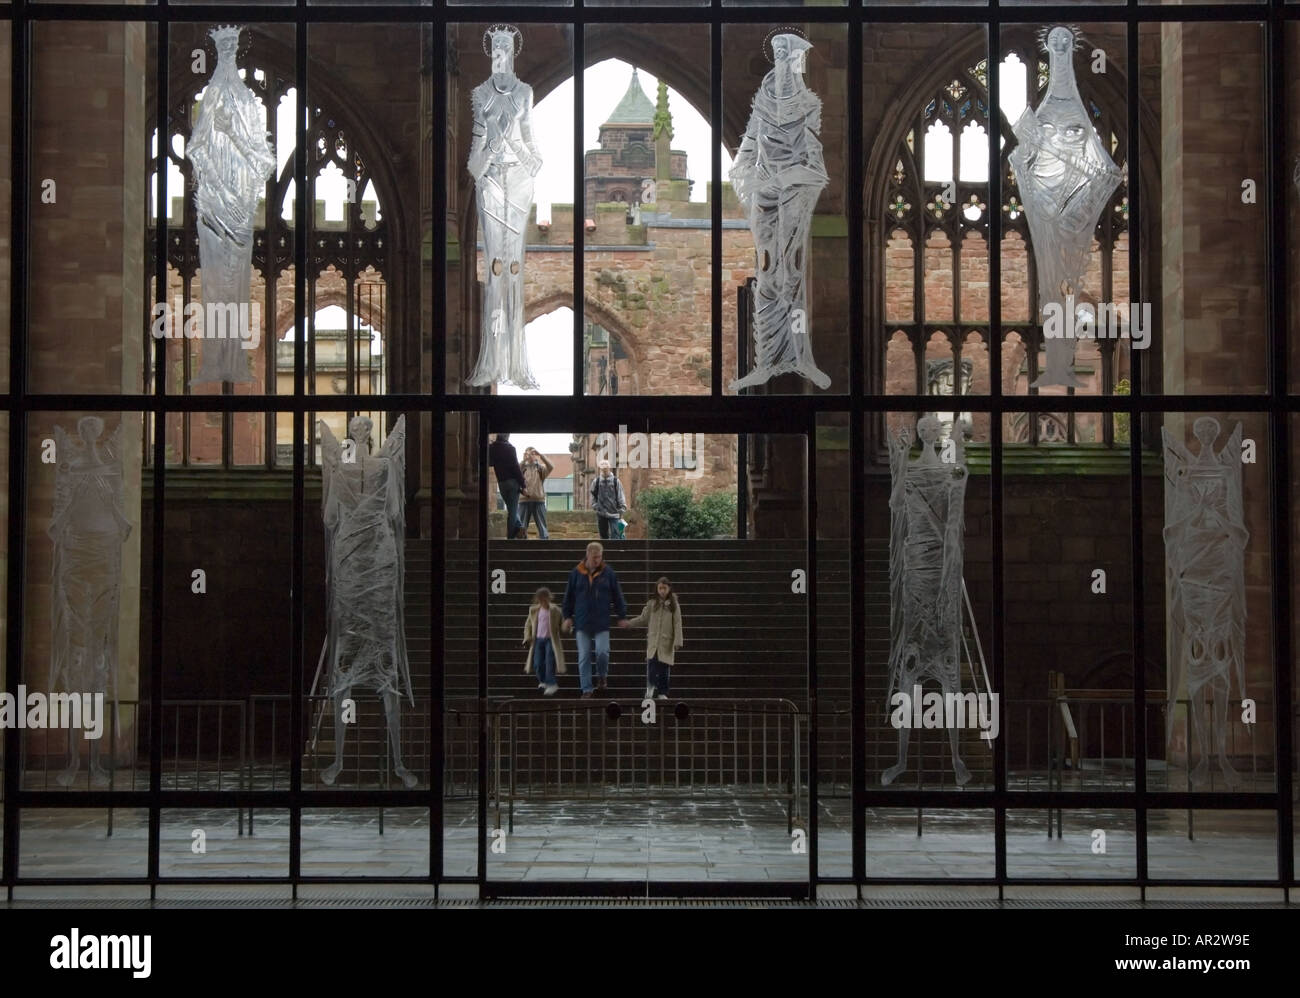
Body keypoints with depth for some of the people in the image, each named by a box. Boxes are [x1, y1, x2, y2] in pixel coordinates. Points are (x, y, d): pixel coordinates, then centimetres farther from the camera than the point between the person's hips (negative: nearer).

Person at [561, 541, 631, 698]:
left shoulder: (608, 573, 0)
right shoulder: (576, 573, 1)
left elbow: (617, 596, 5)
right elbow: (569, 596, 9)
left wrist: (622, 616, 5)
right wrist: (568, 616, 8)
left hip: (602, 622, -1)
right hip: (582, 622, 1)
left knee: (602, 652, -10)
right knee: (584, 657, 2)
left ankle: (602, 676, 21)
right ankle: (587, 689, 10)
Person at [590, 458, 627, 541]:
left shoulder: (616, 481, -2)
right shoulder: (596, 481, 3)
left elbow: (621, 497, 1)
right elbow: (593, 496, 12)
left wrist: (621, 510, -3)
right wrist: (595, 506, 2)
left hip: (613, 513, -2)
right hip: (601, 513, 2)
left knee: (614, 534, -9)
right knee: (603, 535, 8)